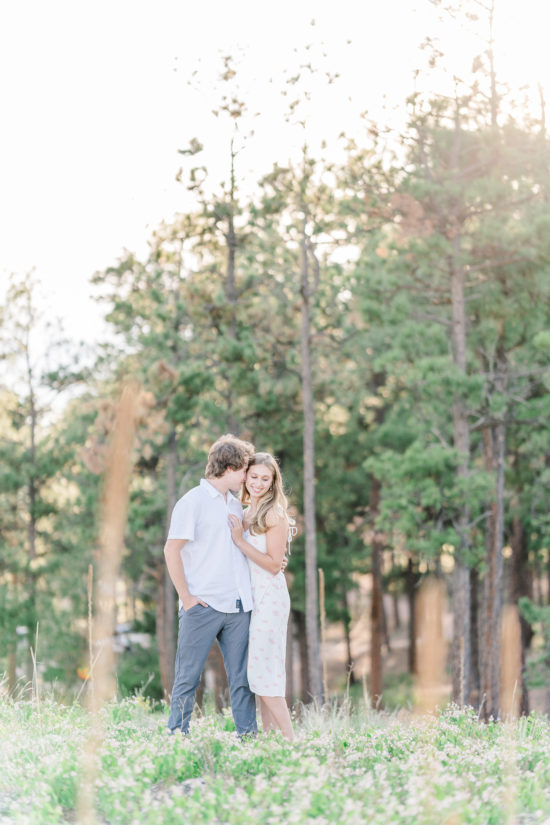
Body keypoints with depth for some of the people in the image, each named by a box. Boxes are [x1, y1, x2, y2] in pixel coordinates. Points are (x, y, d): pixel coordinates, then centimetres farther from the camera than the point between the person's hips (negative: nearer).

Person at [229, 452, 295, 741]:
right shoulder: (246, 513, 13)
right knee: (259, 672, 8)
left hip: (269, 597, -8)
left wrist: (240, 540, -17)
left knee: (263, 669, -11)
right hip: (250, 597, 8)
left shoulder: (275, 515, -11)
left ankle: (290, 739, -8)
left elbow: (274, 564, -15)